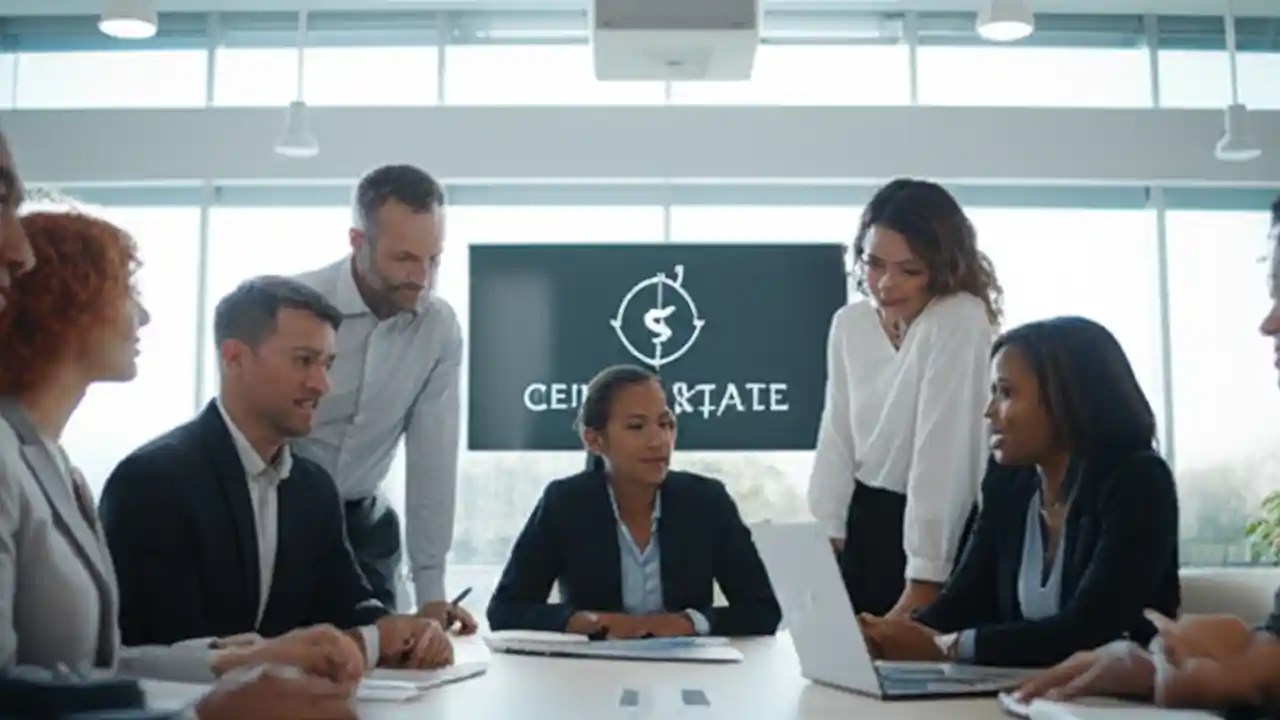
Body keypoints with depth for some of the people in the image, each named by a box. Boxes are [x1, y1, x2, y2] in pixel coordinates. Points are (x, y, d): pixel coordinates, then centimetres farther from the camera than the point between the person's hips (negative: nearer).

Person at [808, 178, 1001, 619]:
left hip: (942, 529, -5)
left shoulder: (962, 322, -19)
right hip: (867, 519, 6)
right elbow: (836, 439, 2)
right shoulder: (848, 323, 1)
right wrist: (826, 544, -4)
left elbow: (942, 451, -24)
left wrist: (923, 581, -25)